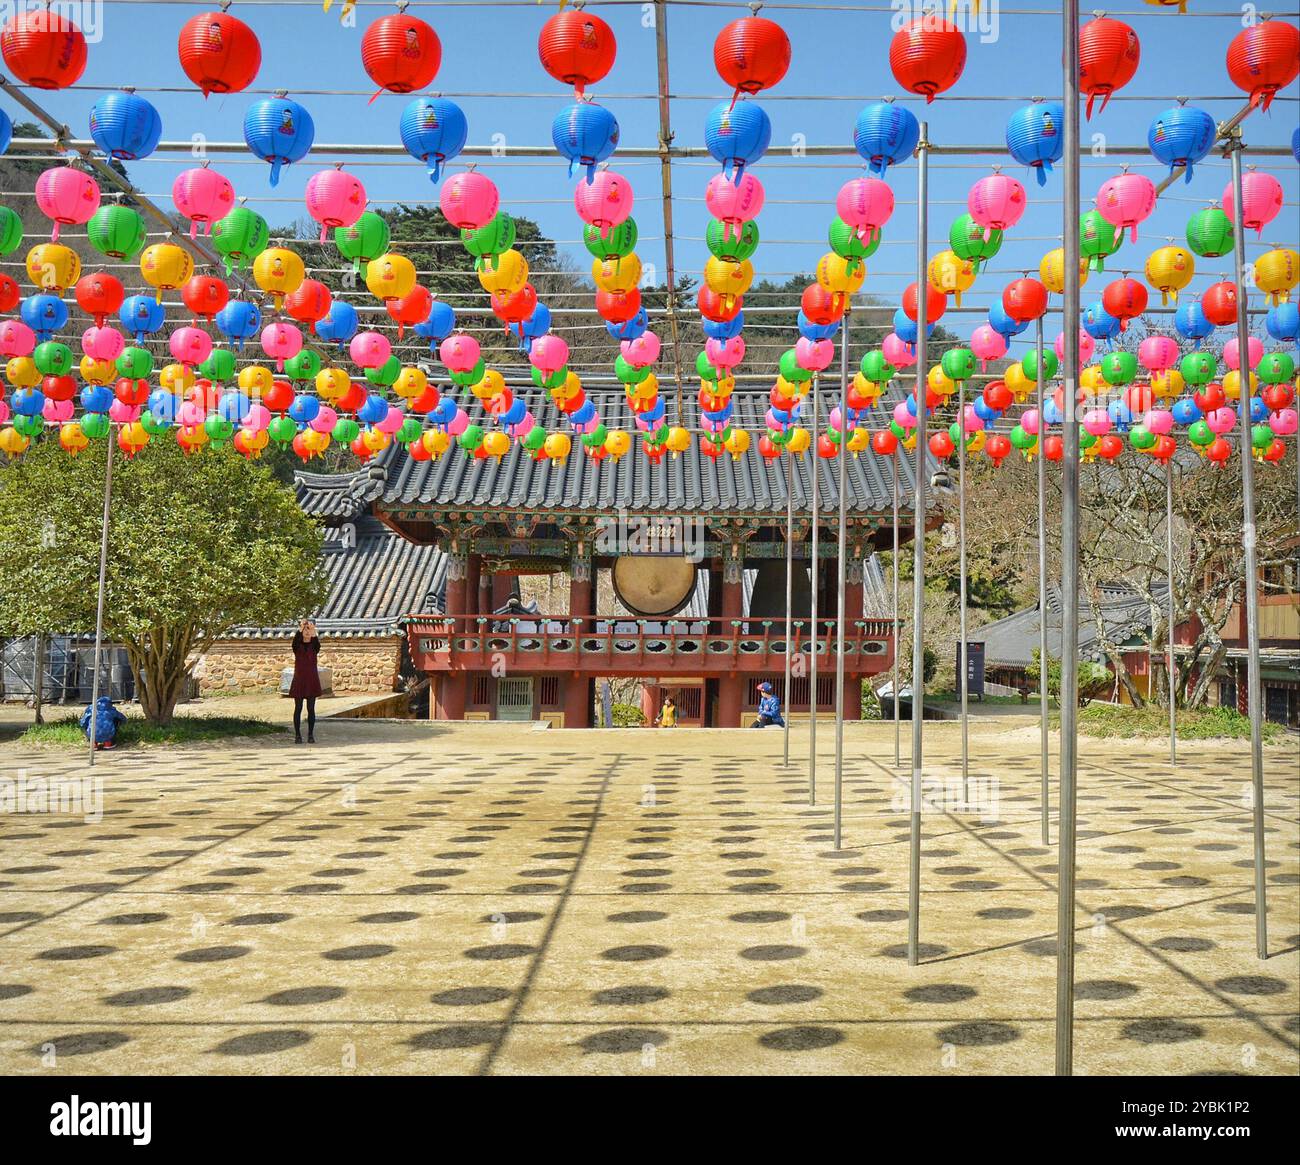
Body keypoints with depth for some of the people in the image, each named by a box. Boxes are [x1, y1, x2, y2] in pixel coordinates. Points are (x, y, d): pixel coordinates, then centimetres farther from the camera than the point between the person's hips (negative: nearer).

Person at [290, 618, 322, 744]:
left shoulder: (314, 645, 2)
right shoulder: (297, 646, 2)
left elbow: (318, 646, -24)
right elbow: (295, 641, -23)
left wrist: (314, 634, -44)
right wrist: (300, 630, -42)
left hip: (312, 679, 0)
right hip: (299, 679, 0)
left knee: (311, 709, 1)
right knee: (298, 708, 1)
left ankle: (311, 735, 7)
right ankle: (297, 735, 6)